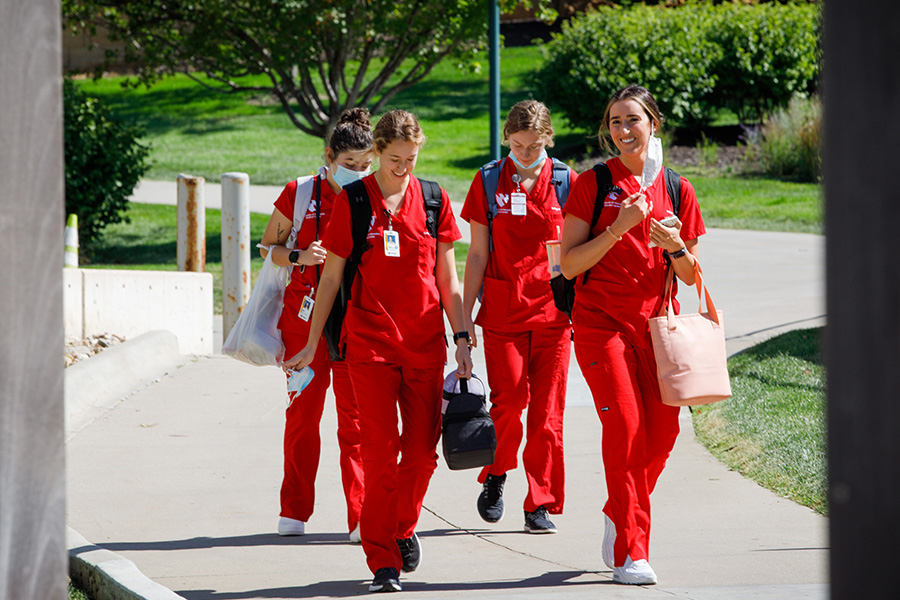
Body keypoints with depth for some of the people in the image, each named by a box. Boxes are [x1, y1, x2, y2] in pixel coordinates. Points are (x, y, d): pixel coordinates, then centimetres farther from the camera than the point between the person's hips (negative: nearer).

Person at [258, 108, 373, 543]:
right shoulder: (299, 195, 2)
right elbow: (268, 247, 10)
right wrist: (299, 257, -9)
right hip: (305, 318, 1)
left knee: (357, 417, -6)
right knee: (302, 412, 7)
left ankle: (363, 518, -7)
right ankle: (294, 511, 19)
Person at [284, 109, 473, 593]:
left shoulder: (432, 200, 6)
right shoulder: (352, 202, 0)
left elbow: (447, 278, 10)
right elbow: (331, 277, 5)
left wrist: (462, 337, 4)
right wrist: (311, 345, 5)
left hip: (425, 342, 2)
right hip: (370, 342, -2)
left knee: (422, 449, 2)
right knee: (380, 451, -7)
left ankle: (403, 527, 29)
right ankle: (383, 561, 0)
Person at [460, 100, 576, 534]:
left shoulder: (565, 183, 3)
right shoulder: (489, 182, 4)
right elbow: (478, 254, 6)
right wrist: (465, 316, 4)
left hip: (553, 310, 0)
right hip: (503, 310, 0)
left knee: (547, 410, -2)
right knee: (509, 401, -8)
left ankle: (541, 504, 7)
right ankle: (495, 477, 20)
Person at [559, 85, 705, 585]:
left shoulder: (676, 189, 9)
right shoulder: (592, 184, 1)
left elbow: (690, 276, 12)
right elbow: (569, 263, -5)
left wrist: (674, 247, -9)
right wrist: (619, 228, -15)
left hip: (654, 322, 3)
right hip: (601, 322, -3)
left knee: (662, 430, -2)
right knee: (625, 425, -14)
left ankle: (621, 517, 25)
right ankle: (630, 553, -9)